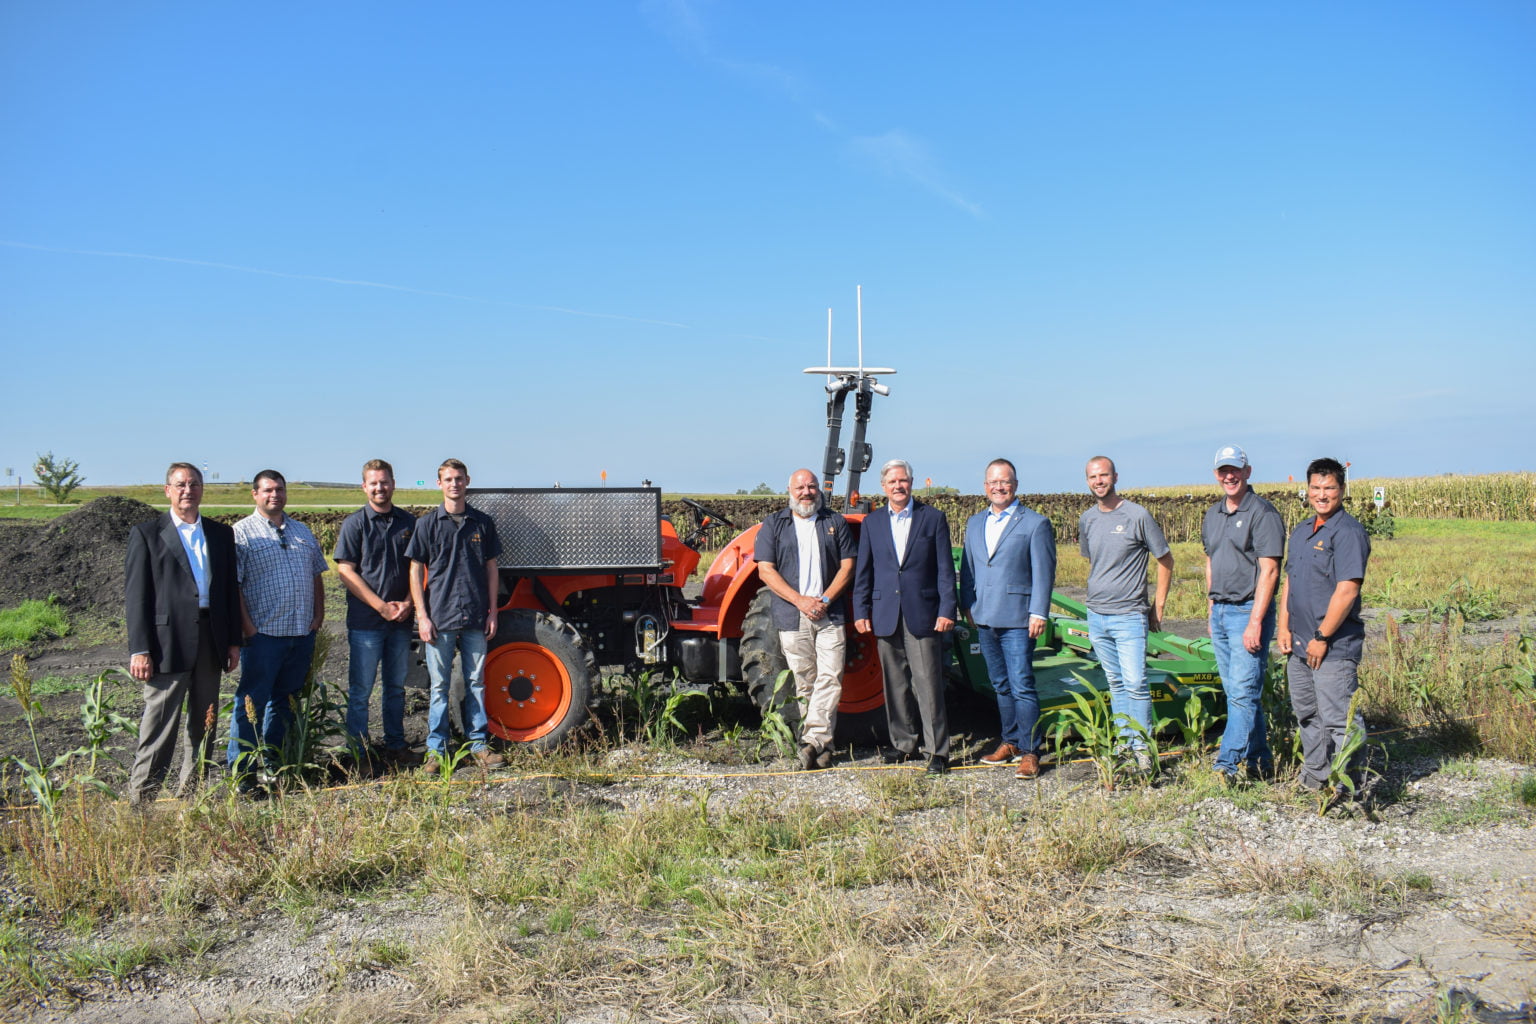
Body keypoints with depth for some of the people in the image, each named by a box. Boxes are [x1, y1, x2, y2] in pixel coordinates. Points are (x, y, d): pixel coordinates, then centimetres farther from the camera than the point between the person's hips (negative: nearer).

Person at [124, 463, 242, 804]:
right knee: (159, 725, -5)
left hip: (211, 643, 5)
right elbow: (136, 595, -3)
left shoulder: (221, 534, 13)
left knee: (204, 724, 11)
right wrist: (139, 650, -10)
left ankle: (193, 791, 21)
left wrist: (234, 641, 9)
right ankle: (140, 798, 3)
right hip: (168, 642, -5)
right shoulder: (147, 534, 1)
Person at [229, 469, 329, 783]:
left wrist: (318, 615, 9)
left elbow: (317, 575, 20)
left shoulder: (303, 532, 16)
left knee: (286, 700, 12)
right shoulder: (242, 533, -3)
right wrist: (247, 626, -14)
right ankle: (241, 769, 3)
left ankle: (273, 761, 23)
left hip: (302, 633, 6)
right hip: (263, 634, -5)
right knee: (252, 701, -3)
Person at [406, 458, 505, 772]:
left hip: (476, 618, 2)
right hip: (440, 618, -2)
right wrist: (422, 616, -6)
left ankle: (479, 744, 17)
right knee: (440, 685, 3)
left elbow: (491, 569, 11)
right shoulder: (428, 524, 1)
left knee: (476, 683, 9)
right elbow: (416, 571, 1)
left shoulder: (482, 523, 7)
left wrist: (492, 612, 5)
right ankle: (436, 749, 11)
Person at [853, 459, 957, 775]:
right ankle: (903, 743, 20)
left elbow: (945, 569, 1)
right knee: (895, 684, 9)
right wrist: (861, 612, 4)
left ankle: (938, 750, 0)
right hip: (886, 616, 3)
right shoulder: (872, 523, 11)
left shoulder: (933, 518, 3)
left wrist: (946, 610, -6)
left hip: (922, 615, -3)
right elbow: (863, 571, 11)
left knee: (928, 683, -6)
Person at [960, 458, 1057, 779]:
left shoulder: (1036, 523, -3)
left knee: (1021, 686, -8)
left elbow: (1044, 572, -7)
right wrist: (967, 605, 9)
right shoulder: (975, 523, 14)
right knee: (1001, 686, 15)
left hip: (1017, 620, -6)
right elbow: (967, 568, 18)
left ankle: (1030, 752, -2)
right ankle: (1010, 743, 25)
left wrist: (1038, 613, -13)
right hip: (985, 620, 6)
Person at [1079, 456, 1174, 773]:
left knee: (1135, 683, -9)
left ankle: (1141, 746, 1)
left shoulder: (1137, 516, -9)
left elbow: (1165, 562, -1)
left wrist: (1158, 607, -1)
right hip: (1096, 616, 5)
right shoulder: (1087, 519, 7)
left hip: (1129, 616, -5)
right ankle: (1124, 741, 19)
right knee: (1115, 684, 11)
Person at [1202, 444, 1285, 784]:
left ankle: (1226, 764, -12)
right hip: (1219, 612, 8)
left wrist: (1255, 622, -20)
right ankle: (1260, 761, 19)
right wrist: (1212, 610, 17)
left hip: (1248, 612, -8)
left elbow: (1269, 571, -15)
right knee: (1237, 692, 10)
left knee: (1244, 691, -9)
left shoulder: (1263, 513, -10)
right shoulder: (1212, 516, 14)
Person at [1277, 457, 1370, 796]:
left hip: (1334, 647, -9)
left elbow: (1347, 591, -20)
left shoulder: (1348, 531, -13)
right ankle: (1315, 776, 34)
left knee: (1338, 719, -6)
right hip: (1299, 644, 9)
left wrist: (1322, 636, -17)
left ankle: (1348, 789, 3)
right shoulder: (1301, 532, 15)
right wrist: (1284, 626, 8)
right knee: (1307, 714, 19)